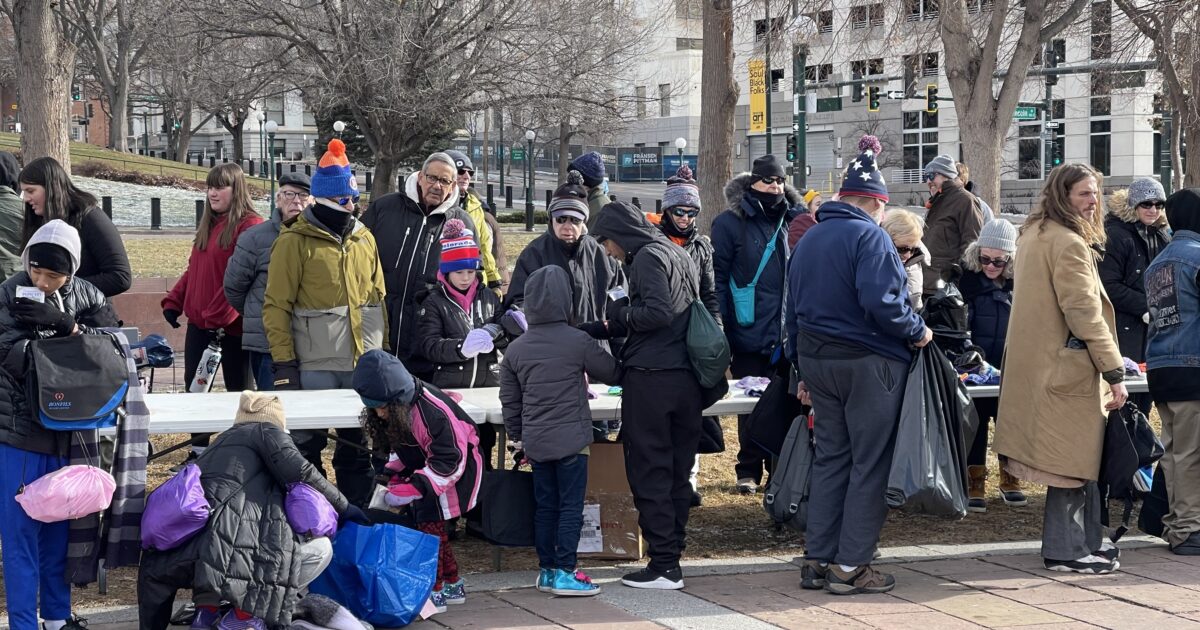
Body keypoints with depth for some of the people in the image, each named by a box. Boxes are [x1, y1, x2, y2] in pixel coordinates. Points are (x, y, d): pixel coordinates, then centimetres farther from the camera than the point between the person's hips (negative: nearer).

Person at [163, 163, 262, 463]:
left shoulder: (249, 225, -13)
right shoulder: (208, 225, 16)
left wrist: (218, 315, -22)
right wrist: (173, 301, 8)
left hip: (232, 324, -8)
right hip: (199, 323, 9)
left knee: (238, 388, 3)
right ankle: (199, 449, 22)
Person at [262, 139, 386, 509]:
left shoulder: (364, 238, 13)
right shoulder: (295, 241, -4)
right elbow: (276, 306, -7)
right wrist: (283, 362, -12)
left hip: (364, 364, 5)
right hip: (315, 366, -5)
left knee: (359, 446, 10)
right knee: (307, 445, 1)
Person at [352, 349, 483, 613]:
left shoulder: (433, 412, -36)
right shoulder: (391, 412, -10)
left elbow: (450, 462, -32)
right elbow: (398, 449, 6)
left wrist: (413, 489, -37)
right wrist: (394, 479, -11)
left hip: (458, 467, -9)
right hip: (425, 465, 9)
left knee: (429, 517, -16)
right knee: (420, 516, 9)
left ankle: (434, 591, -10)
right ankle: (452, 585, 21)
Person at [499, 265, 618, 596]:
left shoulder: (516, 349, 4)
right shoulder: (578, 341, -10)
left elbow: (509, 401, 10)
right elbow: (611, 373, 4)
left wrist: (518, 437, 22)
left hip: (535, 441, 5)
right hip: (571, 438, -5)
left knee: (545, 506, 13)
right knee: (571, 506, 1)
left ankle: (546, 570, 19)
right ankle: (564, 573, -1)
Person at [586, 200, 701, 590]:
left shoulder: (648, 257, -8)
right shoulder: (680, 255, 19)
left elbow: (658, 313, -21)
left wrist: (621, 313, -2)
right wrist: (593, 330, 21)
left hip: (651, 378, -9)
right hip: (688, 379, 9)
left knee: (649, 472, -4)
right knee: (677, 472, 11)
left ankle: (663, 564, -4)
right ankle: (672, 553, 15)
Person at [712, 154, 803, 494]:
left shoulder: (794, 218, 8)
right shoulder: (731, 222, -4)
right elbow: (718, 276, -6)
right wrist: (721, 328, -12)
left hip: (788, 335, 3)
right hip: (750, 335, -3)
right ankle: (749, 470, 17)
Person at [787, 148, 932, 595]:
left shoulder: (808, 240, 14)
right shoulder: (870, 237, -12)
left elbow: (795, 310, 19)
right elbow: (881, 303, -25)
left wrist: (804, 370, 25)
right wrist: (916, 332, -8)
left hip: (816, 359, 8)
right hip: (868, 361, -8)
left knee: (830, 458, 14)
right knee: (870, 463, 0)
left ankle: (817, 559, 14)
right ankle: (851, 566, 0)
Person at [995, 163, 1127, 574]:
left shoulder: (1032, 235, 15)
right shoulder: (1069, 243, -16)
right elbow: (1085, 314, -19)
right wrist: (1114, 372, -15)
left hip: (1037, 365, 10)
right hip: (1067, 367, -10)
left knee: (1078, 458, 16)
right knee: (1075, 459, -2)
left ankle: (1087, 540, 23)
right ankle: (1066, 550, 3)